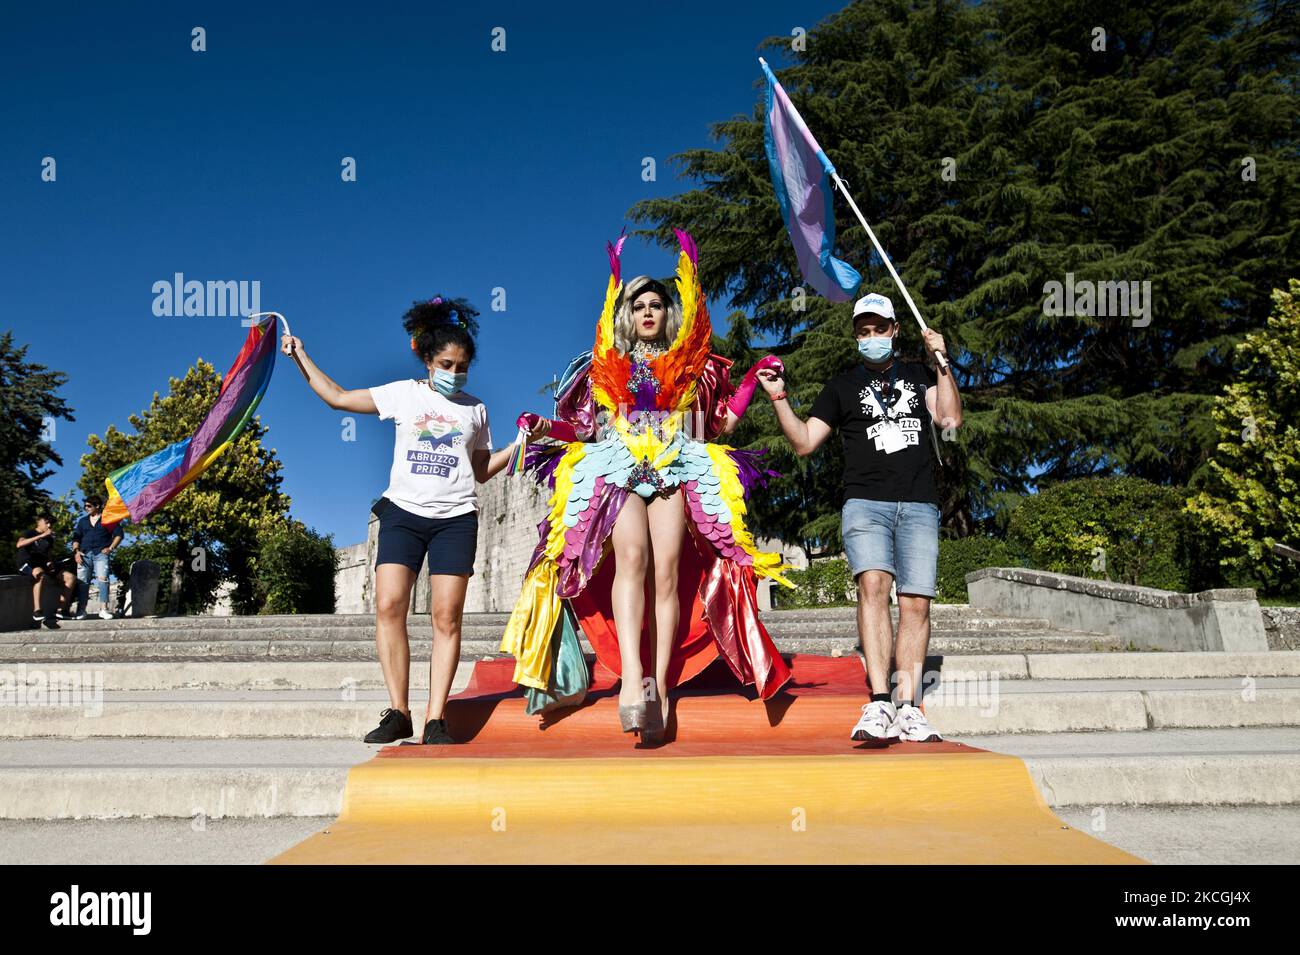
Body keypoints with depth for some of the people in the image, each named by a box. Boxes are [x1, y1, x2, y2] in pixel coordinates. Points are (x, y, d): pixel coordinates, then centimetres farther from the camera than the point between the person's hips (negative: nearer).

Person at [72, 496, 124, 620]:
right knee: (82, 581, -2)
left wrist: (111, 548, -3)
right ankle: (81, 611, 1)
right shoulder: (82, 520, 20)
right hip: (84, 554, 3)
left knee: (102, 579, -16)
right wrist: (76, 551, 1)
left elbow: (118, 534, 7)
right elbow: (76, 537, 17)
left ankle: (103, 609, -17)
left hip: (101, 554, -3)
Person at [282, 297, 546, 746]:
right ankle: (398, 712, -5)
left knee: (446, 616, -7)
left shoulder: (475, 409, 14)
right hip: (403, 511, 0)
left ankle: (435, 720, -3)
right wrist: (301, 357, 16)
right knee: (389, 607, -14)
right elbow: (338, 397, 16)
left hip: (454, 519, 1)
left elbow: (482, 471, 18)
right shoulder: (404, 393, 11)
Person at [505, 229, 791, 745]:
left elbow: (719, 426, 17)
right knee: (631, 556, -25)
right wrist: (546, 426, 9)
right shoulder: (605, 367, 22)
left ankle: (659, 687, -17)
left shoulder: (690, 368, 22)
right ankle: (632, 677, -37)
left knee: (668, 571, -15)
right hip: (617, 468, -1)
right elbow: (586, 428, 21)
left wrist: (751, 381, 16)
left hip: (677, 469, 1)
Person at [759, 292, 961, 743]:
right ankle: (879, 703, -27)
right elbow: (804, 443, 10)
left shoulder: (918, 375, 21)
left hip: (919, 506, 2)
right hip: (865, 502, -2)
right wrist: (779, 399, -1)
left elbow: (950, 418, 6)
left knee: (916, 602, -6)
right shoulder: (842, 385, 17)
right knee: (873, 585, -23)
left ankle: (908, 709, -3)